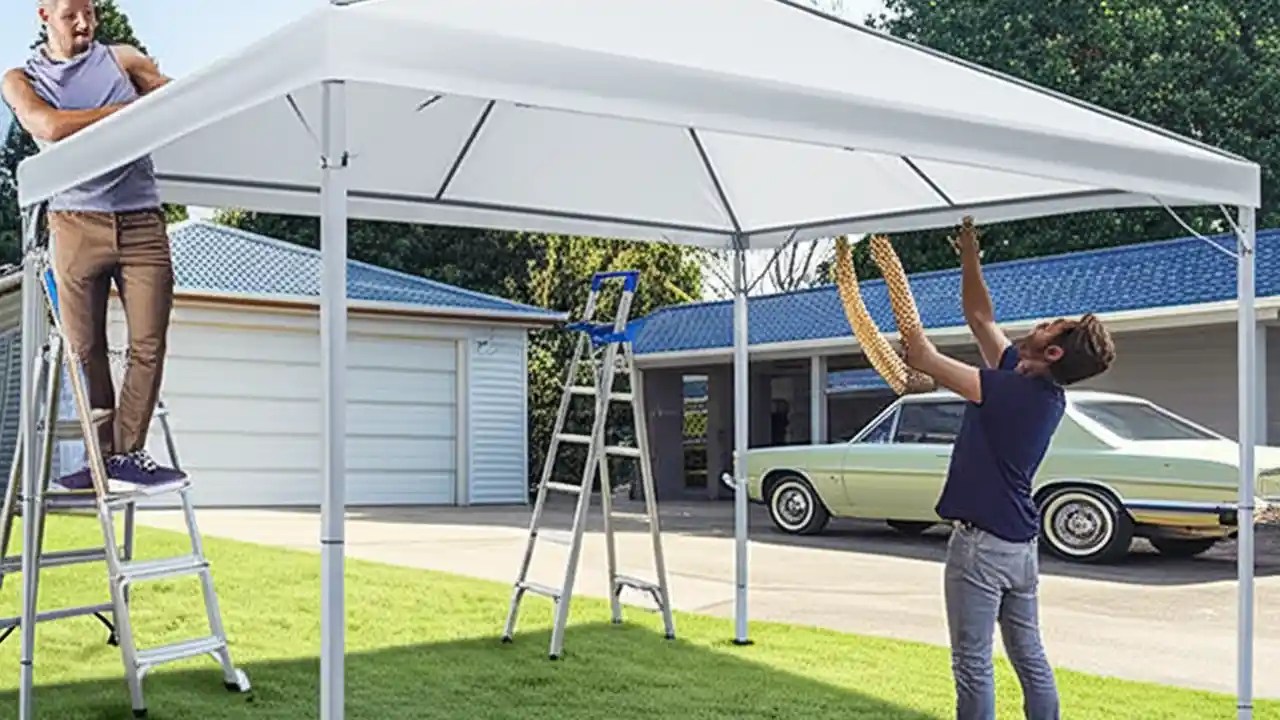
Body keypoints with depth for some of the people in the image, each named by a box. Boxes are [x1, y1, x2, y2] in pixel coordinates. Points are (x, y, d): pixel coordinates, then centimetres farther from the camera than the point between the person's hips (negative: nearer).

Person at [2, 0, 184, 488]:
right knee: (85, 350, 1)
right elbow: (50, 126, -10)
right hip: (76, 222, -1)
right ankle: (102, 457, 7)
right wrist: (129, 110, -10)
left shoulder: (122, 60, 14)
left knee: (148, 344, -7)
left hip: (142, 220, 1)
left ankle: (127, 453, -3)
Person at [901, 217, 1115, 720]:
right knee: (1029, 656, 14)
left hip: (982, 542, -9)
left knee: (972, 662, -1)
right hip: (1021, 542, 9)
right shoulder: (1043, 391, 5)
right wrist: (969, 253, 10)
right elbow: (980, 317, 14)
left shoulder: (1013, 390, -20)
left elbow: (922, 358, -15)